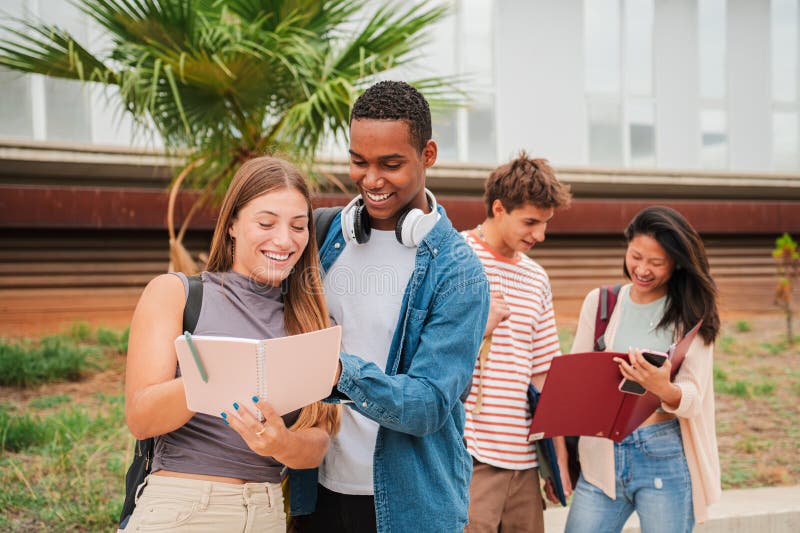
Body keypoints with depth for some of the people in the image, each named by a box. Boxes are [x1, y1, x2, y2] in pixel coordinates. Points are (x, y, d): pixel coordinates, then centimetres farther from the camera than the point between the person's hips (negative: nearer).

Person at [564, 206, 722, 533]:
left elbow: (692, 399, -7)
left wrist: (663, 389, -30)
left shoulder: (692, 316, 1)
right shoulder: (599, 302, 7)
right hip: (603, 455, 2)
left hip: (666, 459, -2)